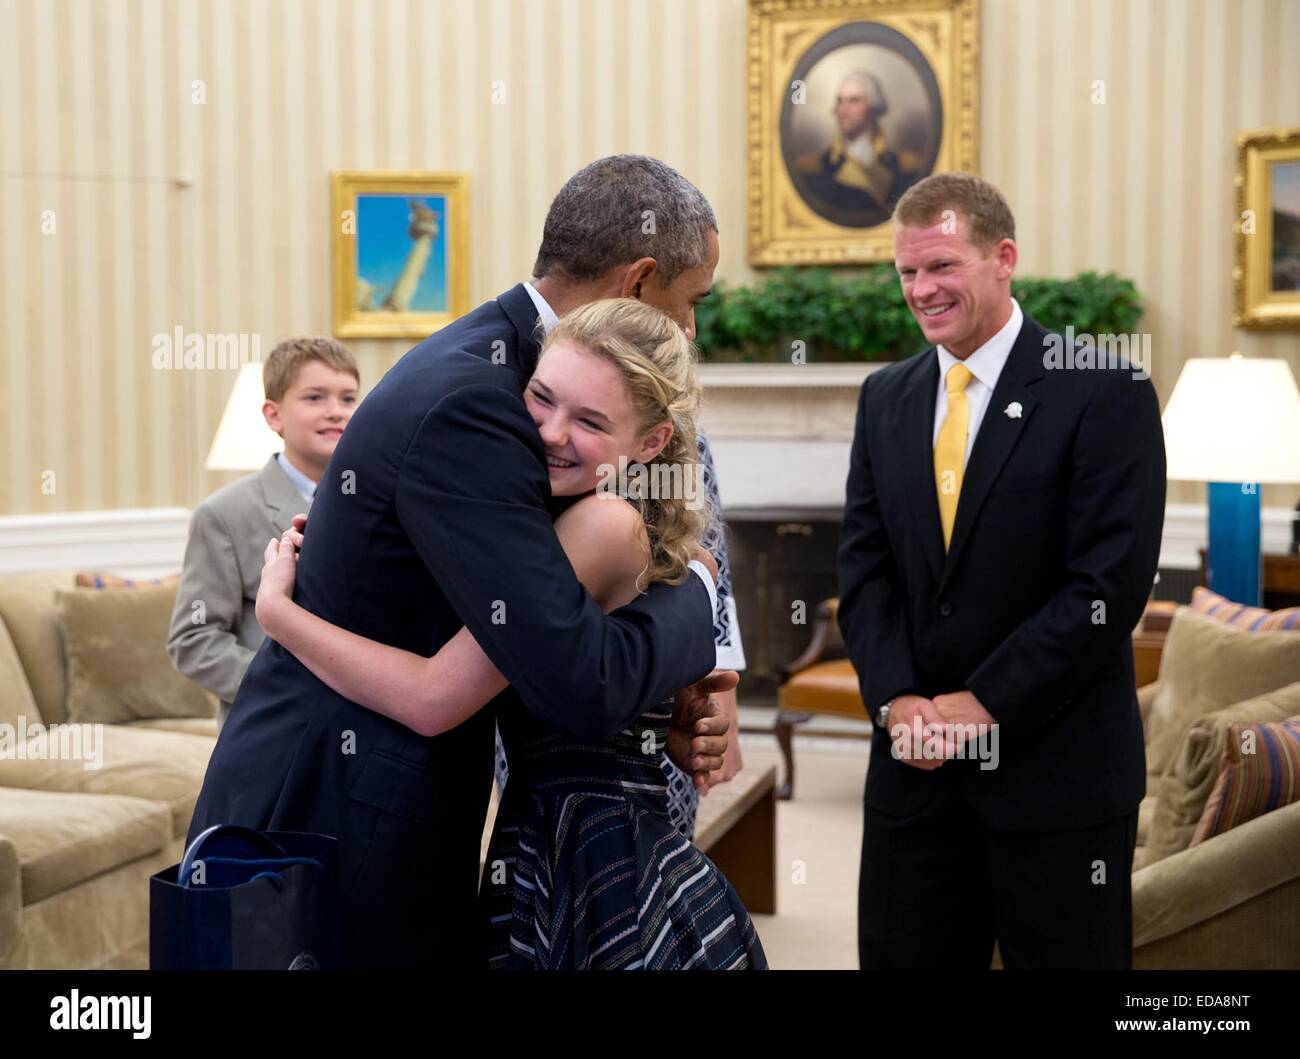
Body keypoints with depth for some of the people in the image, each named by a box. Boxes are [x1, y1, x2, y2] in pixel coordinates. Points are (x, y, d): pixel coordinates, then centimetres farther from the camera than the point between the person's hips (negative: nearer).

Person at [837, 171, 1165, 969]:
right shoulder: (885, 398, 9)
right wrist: (897, 697, -7)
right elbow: (864, 566, 7)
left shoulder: (1103, 392, -8)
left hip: (1056, 764, -4)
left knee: (1062, 955, 7)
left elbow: (1111, 583, -14)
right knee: (900, 956, 11)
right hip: (915, 760, 5)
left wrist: (987, 704, -14)